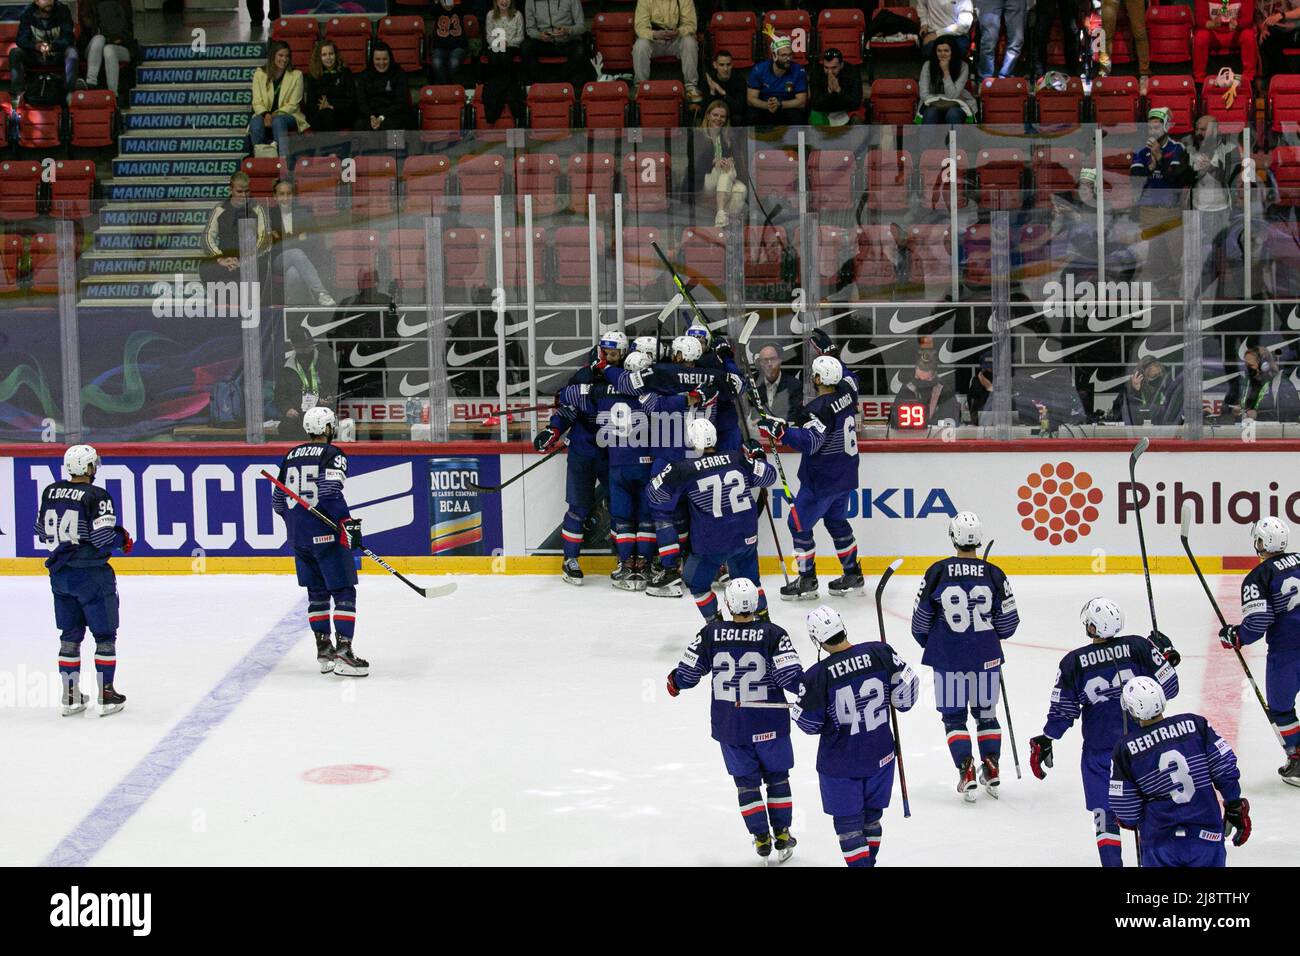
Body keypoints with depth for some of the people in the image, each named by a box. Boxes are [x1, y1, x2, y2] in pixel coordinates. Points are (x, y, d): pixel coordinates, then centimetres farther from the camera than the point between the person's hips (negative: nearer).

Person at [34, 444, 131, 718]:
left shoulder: (50, 492, 4)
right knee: (105, 635, 6)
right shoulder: (97, 497, -15)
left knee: (70, 634, 15)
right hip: (91, 574, -6)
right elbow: (104, 538, -20)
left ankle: (70, 696, 17)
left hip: (59, 573, 6)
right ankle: (106, 695, 9)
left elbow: (42, 533, 12)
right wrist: (123, 539, 0)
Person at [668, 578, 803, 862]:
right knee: (777, 777, 17)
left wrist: (674, 682, 21)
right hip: (768, 722, -1)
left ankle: (761, 837, 16)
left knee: (746, 781, 15)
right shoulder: (773, 634, -15)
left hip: (729, 724, 1)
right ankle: (782, 836, 21)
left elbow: (687, 674, -2)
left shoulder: (711, 633, -10)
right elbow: (791, 677, -18)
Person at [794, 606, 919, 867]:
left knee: (848, 823, 8)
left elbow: (810, 723, -11)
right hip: (880, 755, 4)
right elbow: (907, 683, -2)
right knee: (871, 816, 21)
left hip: (840, 763, -4)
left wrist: (795, 709, 11)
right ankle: (868, 860, 33)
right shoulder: (880, 652, -13)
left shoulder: (817, 676, -20)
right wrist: (901, 703, 19)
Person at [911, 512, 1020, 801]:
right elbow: (1009, 622, -1)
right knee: (986, 712, 18)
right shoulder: (994, 575, -8)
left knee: (954, 716, 9)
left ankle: (966, 772, -3)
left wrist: (930, 645, 17)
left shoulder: (937, 572, -11)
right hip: (986, 658, 2)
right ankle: (991, 770, 13)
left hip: (948, 658, -1)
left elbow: (921, 620, -3)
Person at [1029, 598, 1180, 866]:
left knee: (1105, 814, 6)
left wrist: (1043, 742, 13)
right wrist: (1165, 655, 17)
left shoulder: (1073, 663, -8)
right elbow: (1168, 688, -2)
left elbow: (1062, 712, -2)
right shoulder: (1139, 647, -7)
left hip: (1099, 749, -1)